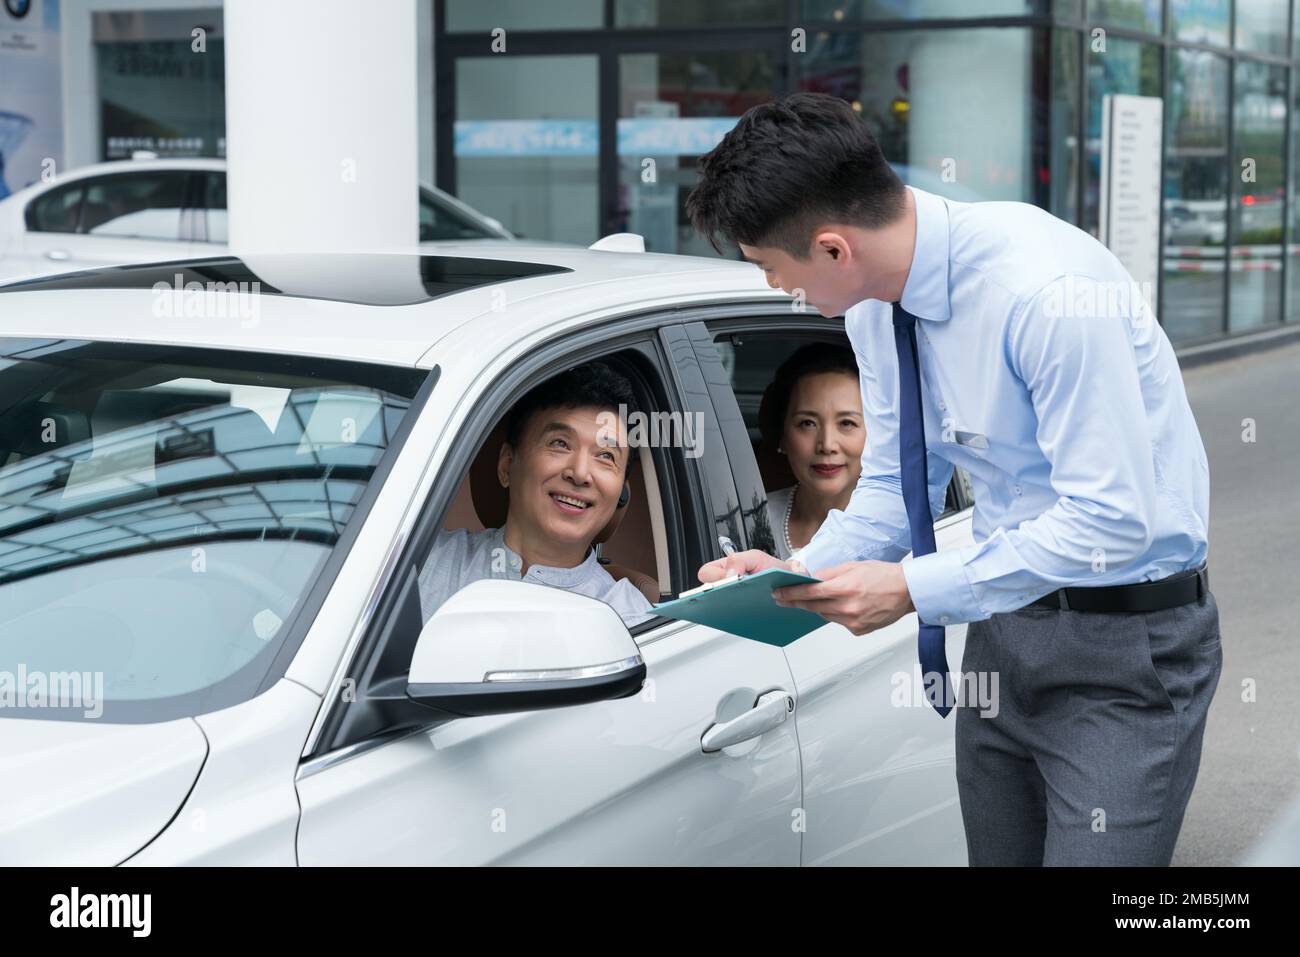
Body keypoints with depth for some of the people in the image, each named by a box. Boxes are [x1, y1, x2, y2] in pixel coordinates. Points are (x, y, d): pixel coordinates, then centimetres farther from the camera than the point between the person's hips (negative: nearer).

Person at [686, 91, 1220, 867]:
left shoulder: (1048, 292, -27)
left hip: (1129, 639, -8)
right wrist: (799, 570, -10)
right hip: (1005, 624, 8)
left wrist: (914, 589, -25)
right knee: (998, 853, 15)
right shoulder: (875, 301, -2)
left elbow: (1113, 519, -27)